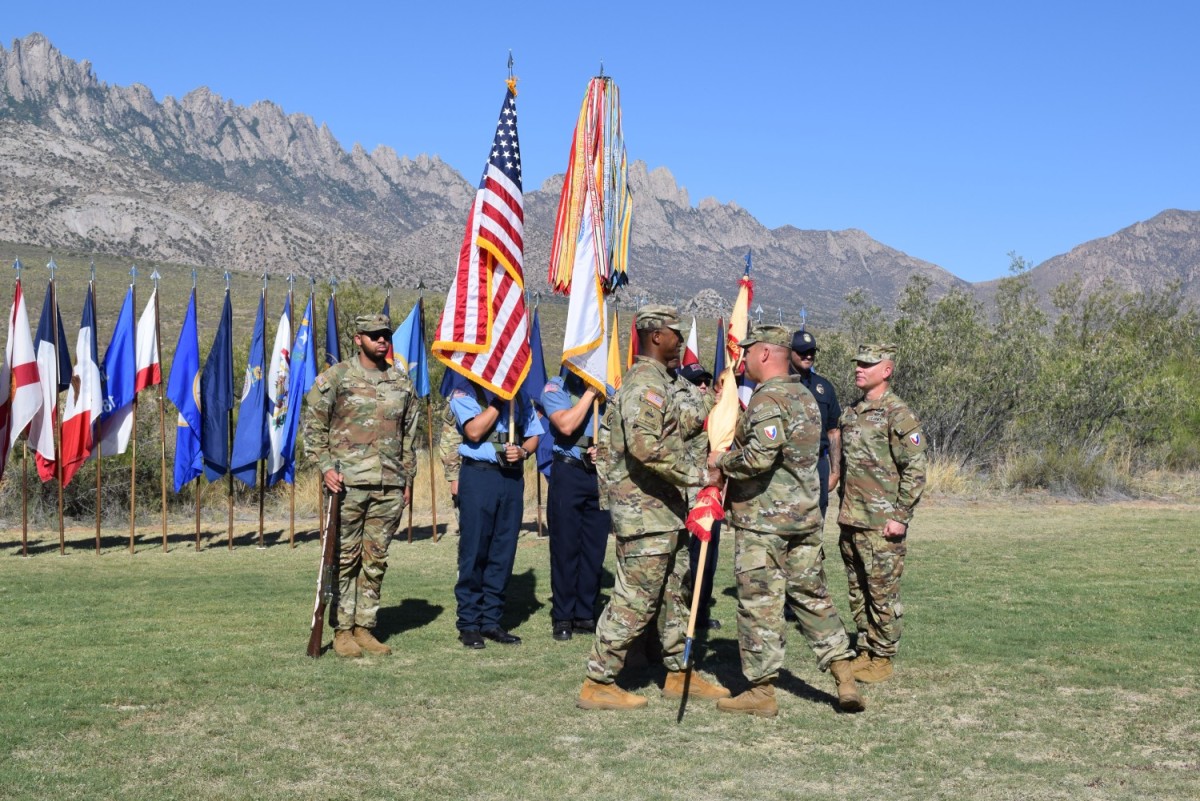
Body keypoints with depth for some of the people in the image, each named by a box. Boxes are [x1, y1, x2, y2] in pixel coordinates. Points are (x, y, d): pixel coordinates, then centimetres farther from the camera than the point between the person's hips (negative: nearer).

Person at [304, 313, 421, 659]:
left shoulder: (402, 382, 12)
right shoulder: (335, 377, -1)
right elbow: (313, 425, 0)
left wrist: (408, 480, 14)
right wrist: (326, 466, -11)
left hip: (389, 487, 4)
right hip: (348, 484, -4)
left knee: (376, 561, 7)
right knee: (344, 559, 0)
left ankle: (365, 627, 15)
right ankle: (343, 630, 7)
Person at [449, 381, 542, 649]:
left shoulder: (518, 396, 17)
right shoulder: (465, 394, 1)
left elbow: (533, 436, 17)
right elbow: (474, 431, -14)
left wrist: (522, 451, -4)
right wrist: (499, 401, -10)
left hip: (512, 477, 5)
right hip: (479, 475, -5)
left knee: (504, 552, 5)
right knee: (474, 552, -2)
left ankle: (491, 621, 13)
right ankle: (468, 624, 5)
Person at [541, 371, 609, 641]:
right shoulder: (556, 388, -2)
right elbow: (566, 426, -17)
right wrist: (590, 393, -12)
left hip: (601, 473, 4)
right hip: (569, 473, -4)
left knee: (595, 548, 6)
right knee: (565, 547, -1)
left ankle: (585, 615, 14)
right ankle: (562, 618, 6)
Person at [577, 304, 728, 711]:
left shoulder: (653, 380, 17)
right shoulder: (646, 383, -18)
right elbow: (647, 447, -30)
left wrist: (708, 408, 21)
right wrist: (699, 475, -25)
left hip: (662, 510, 11)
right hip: (645, 511, -11)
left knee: (675, 592, 17)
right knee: (635, 599, -6)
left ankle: (679, 674, 27)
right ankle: (597, 684, 1)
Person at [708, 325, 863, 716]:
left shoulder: (768, 400, -15)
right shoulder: (805, 396, 15)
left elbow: (759, 457, -26)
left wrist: (721, 460, -9)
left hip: (762, 520, -9)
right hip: (805, 515, 9)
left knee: (760, 603, -1)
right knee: (811, 594, 14)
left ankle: (761, 691, 5)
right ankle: (845, 678, 12)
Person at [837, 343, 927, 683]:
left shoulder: (897, 415, -10)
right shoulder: (851, 412, 14)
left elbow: (915, 470, -13)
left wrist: (901, 517, -16)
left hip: (881, 525, -8)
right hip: (850, 522, 8)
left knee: (883, 594, 0)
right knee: (857, 593, 13)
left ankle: (882, 659, 9)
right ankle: (864, 652, 24)